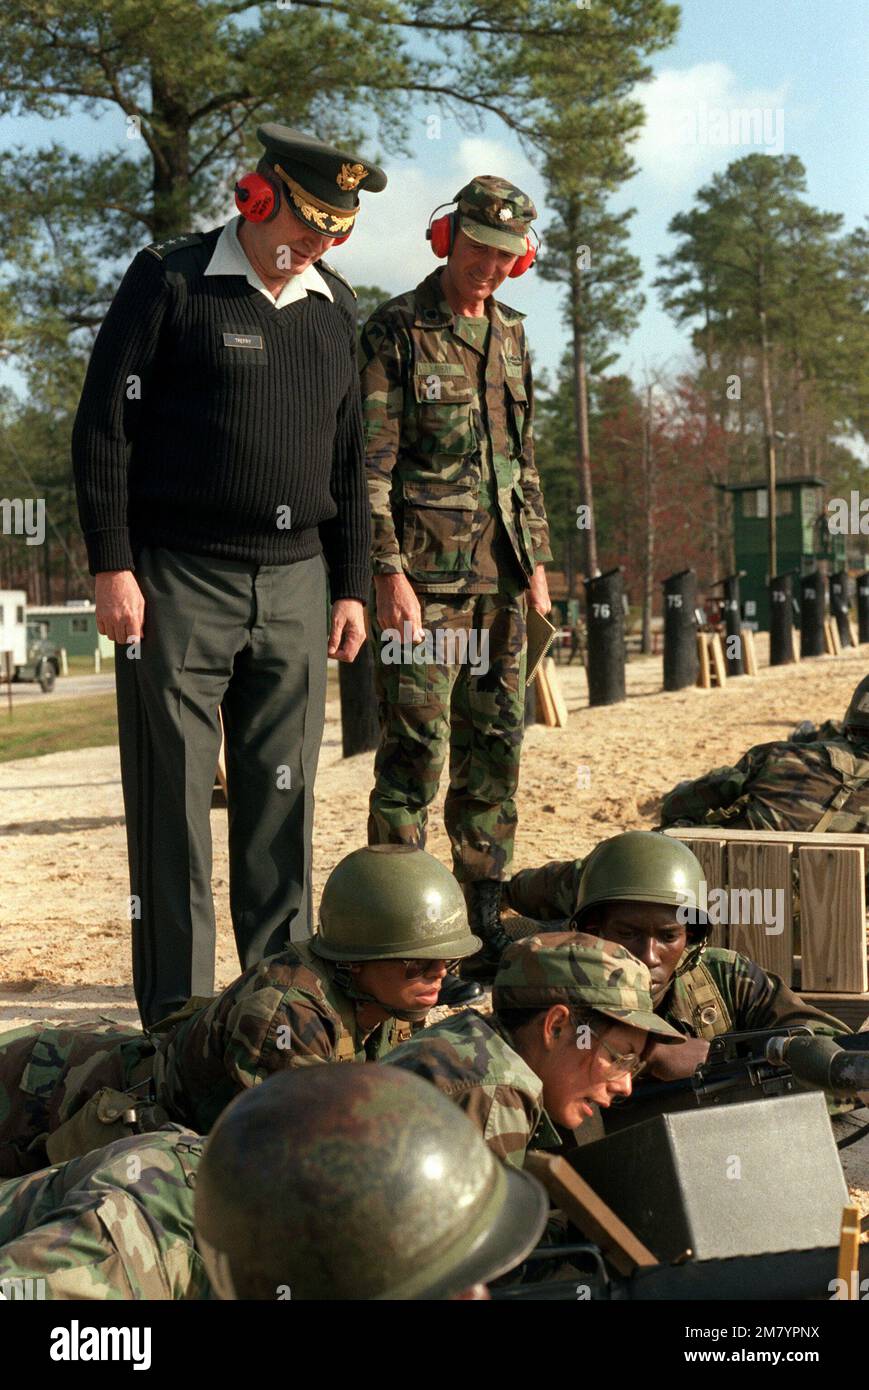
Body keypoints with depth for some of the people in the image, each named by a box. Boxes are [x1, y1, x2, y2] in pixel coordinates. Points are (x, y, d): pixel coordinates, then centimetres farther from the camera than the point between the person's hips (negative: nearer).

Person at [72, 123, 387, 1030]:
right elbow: (103, 427, -5)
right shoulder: (169, 282, -2)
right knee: (173, 800, -1)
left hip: (294, 585, 5)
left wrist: (350, 588, 13)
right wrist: (111, 567, -11)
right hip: (177, 581, -5)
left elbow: (348, 460, 18)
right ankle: (176, 1016, 6)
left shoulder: (335, 307, 14)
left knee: (282, 800, 7)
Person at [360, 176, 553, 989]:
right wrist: (390, 570, -16)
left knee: (495, 746, 9)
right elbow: (369, 466, -10)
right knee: (415, 746, -7)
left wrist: (536, 560, 15)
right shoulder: (394, 333, -5)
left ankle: (483, 923, 18)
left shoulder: (511, 335, 15)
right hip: (424, 573, -6)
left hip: (498, 576, 7)